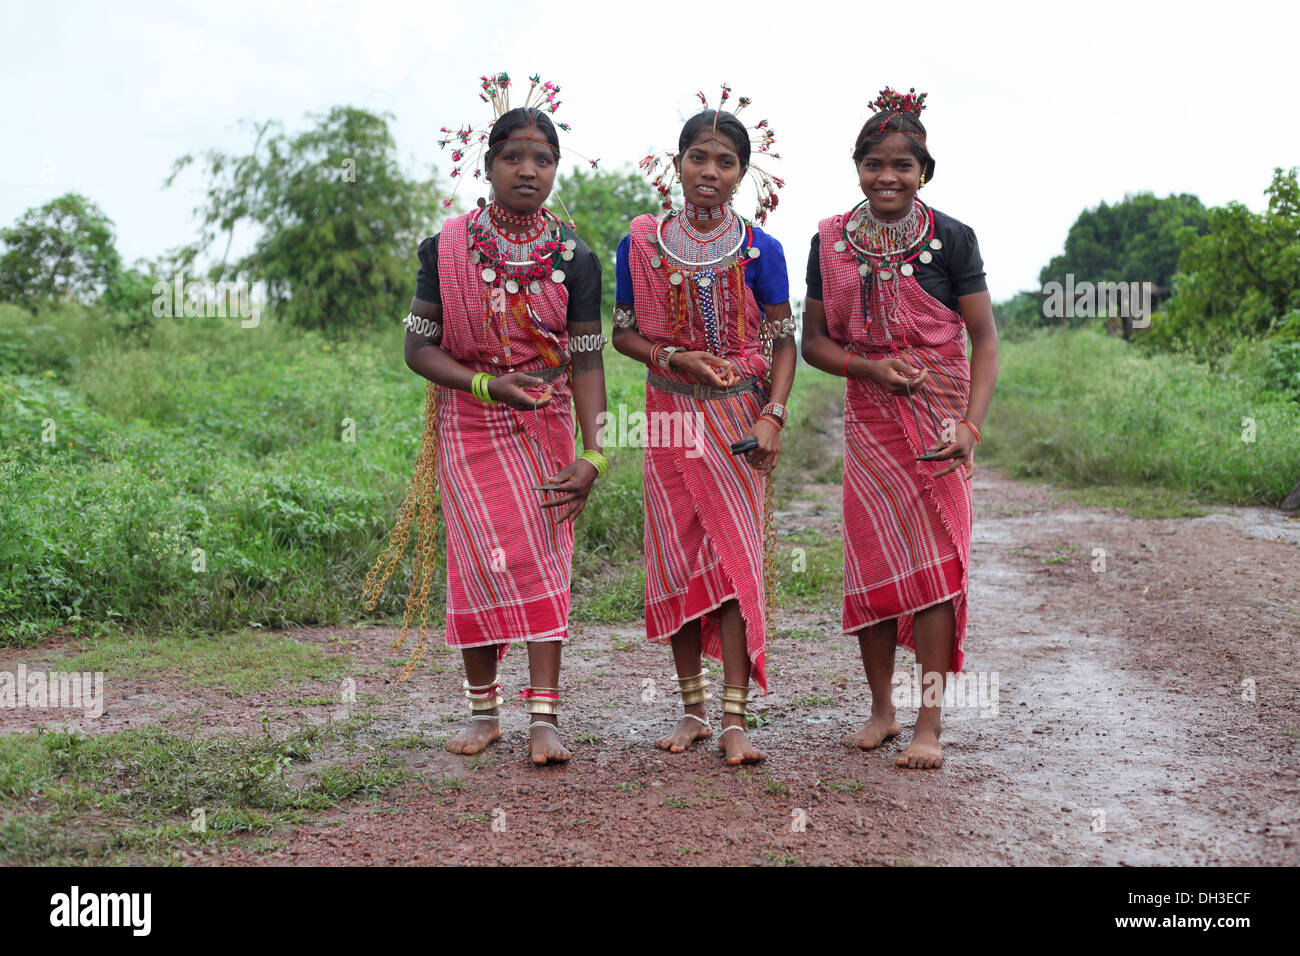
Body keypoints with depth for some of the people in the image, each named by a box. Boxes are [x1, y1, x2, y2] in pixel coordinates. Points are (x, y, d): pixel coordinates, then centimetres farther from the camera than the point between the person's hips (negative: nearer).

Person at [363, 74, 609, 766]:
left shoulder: (572, 259, -1)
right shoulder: (448, 249, -3)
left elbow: (586, 360, -4)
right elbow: (419, 349, -2)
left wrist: (592, 453, -14)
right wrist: (486, 384, -18)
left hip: (546, 425, 1)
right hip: (468, 425, -1)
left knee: (544, 559, -6)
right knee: (485, 558, -5)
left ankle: (544, 717, -6)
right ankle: (483, 710, 10)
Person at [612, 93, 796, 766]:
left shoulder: (759, 251, -1)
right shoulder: (641, 244, 1)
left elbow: (783, 343, 1)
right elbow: (623, 333, 7)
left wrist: (772, 415, -11)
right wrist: (676, 358, -11)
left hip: (740, 420, -1)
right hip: (671, 419, 2)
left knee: (736, 557, -8)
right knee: (676, 559, 4)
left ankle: (734, 721, -6)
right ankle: (692, 709, 15)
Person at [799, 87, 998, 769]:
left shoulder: (951, 240, -5)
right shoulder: (831, 242, 1)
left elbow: (985, 337, -5)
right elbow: (813, 341, 6)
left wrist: (971, 425, -17)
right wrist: (870, 367, -13)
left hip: (939, 423, -2)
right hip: (870, 421, 2)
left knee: (935, 560, -6)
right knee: (871, 559, 4)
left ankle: (928, 722, -1)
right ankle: (881, 708, 19)